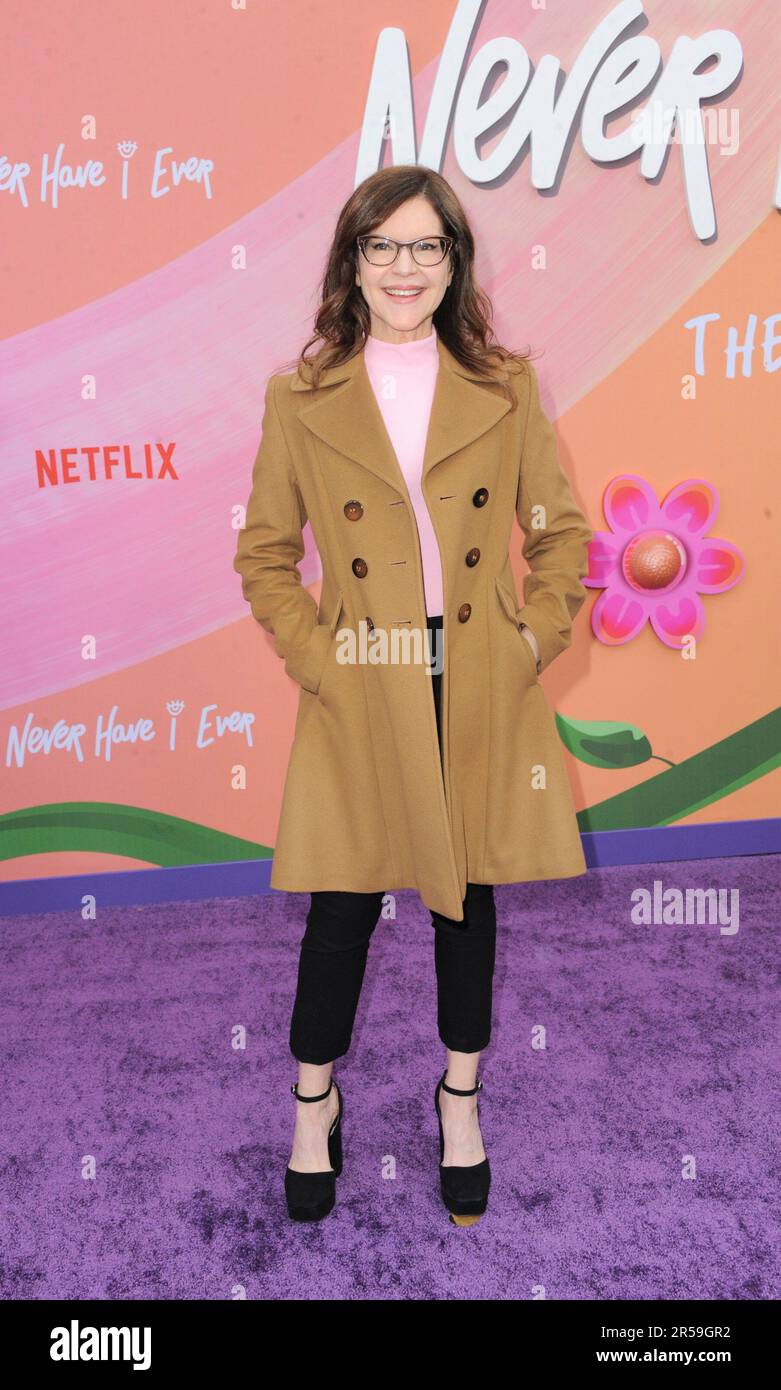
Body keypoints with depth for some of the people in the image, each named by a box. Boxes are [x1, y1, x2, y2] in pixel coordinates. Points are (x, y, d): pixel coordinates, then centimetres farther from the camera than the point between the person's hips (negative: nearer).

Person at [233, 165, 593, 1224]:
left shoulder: (507, 389, 3)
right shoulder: (300, 399, 0)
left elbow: (561, 530, 9)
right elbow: (265, 554, 5)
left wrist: (539, 635, -2)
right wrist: (312, 653, -6)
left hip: (484, 695, 2)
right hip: (362, 700, -1)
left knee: (470, 896, 13)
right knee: (342, 906, 7)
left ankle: (461, 1099, 36)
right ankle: (315, 1105, 32)